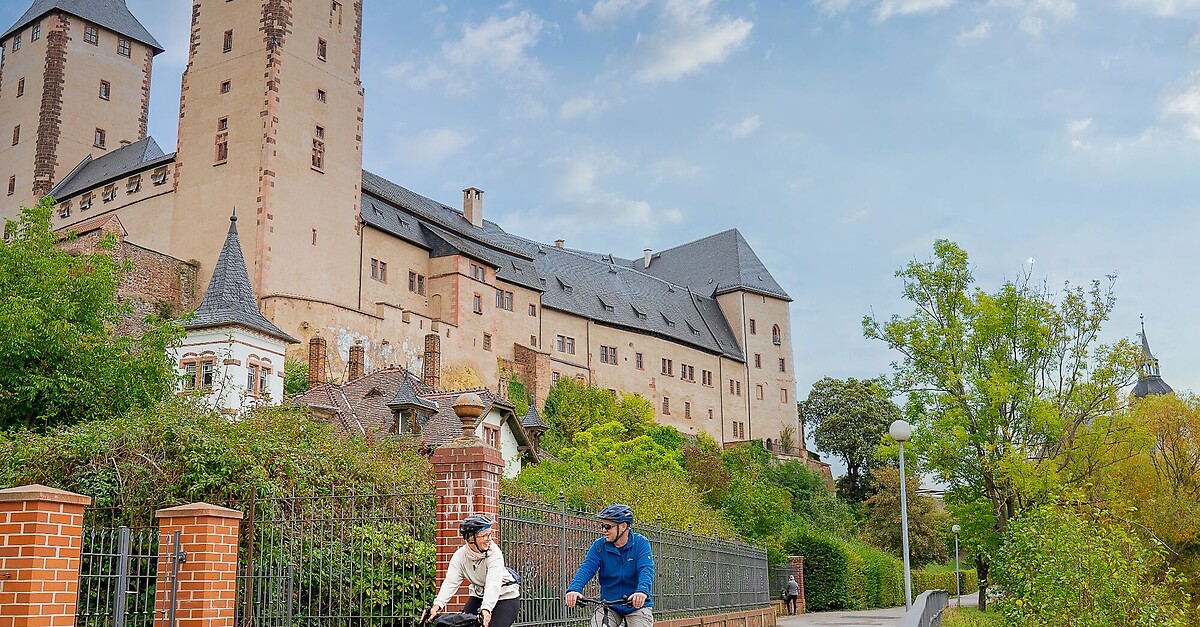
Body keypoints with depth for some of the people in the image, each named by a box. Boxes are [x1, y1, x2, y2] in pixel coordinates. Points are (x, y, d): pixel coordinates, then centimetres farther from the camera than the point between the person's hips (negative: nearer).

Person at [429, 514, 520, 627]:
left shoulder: (494, 553, -26)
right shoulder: (460, 555, -14)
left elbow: (493, 584, -38)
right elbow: (450, 582, -24)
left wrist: (486, 609, -53)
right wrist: (437, 605, -39)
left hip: (505, 597, -5)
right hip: (479, 595, 5)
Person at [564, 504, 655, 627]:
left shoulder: (641, 543, -9)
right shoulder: (599, 545, -3)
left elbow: (646, 570, -22)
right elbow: (586, 568, -15)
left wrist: (642, 591, -43)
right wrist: (574, 589, -35)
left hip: (637, 605, -2)